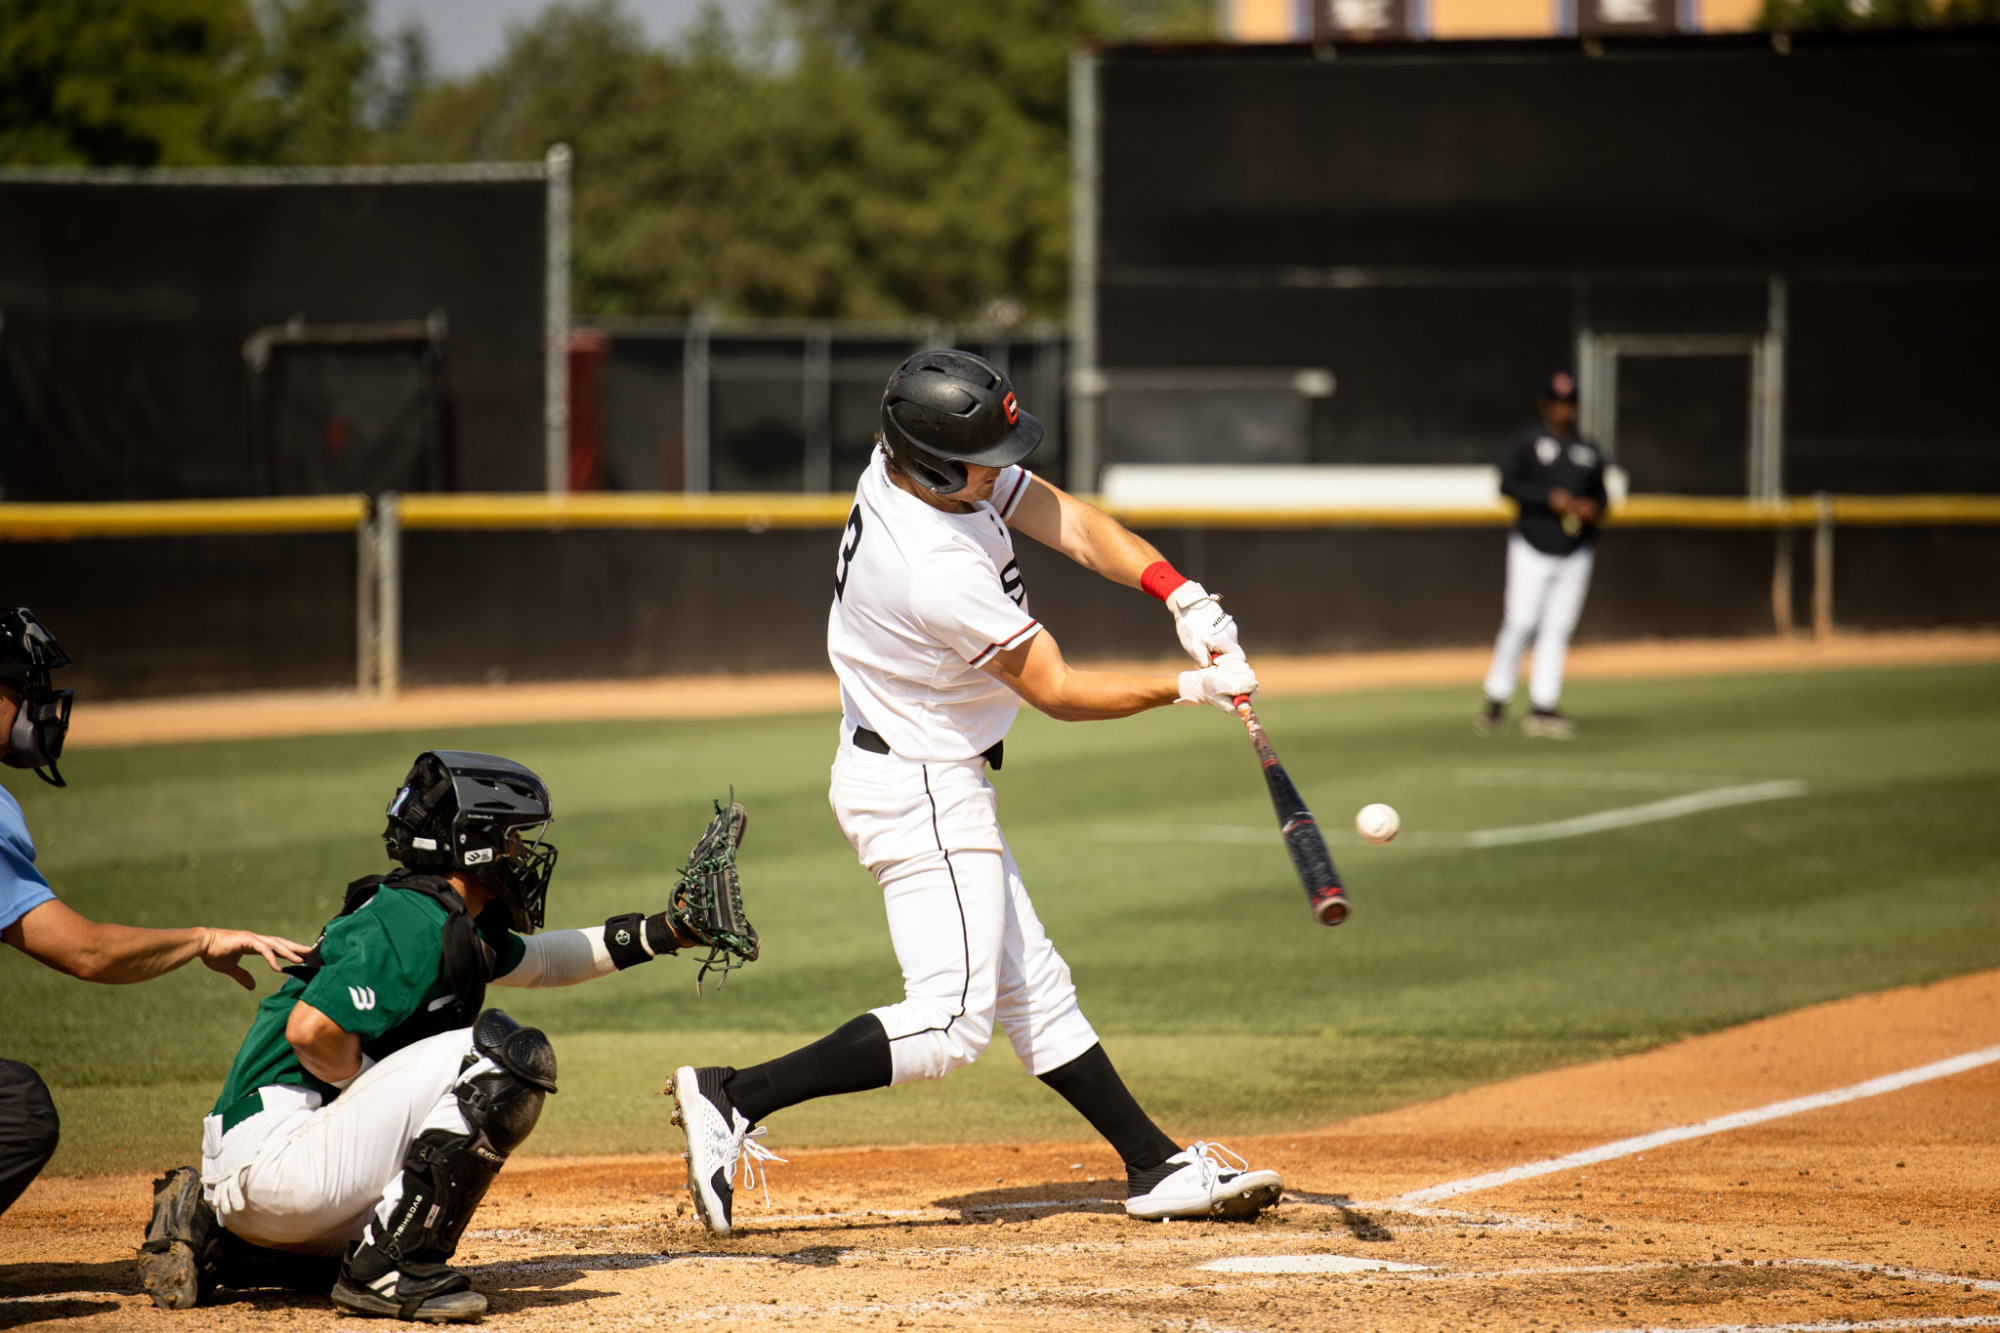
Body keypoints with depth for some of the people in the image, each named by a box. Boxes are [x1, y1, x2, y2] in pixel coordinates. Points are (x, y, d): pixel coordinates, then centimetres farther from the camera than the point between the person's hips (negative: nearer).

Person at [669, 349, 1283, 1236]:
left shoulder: (914, 463, -6)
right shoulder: (938, 571, -31)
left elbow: (1072, 523, -2)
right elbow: (1059, 693, -20)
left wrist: (1185, 599, -15)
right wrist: (1192, 689, -12)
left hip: (940, 783, 10)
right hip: (921, 793, -10)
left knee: (1032, 988, 14)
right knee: (951, 1021, -11)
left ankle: (1159, 1169, 20)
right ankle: (733, 1097, -11)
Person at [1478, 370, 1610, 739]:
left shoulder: (1590, 452, 14)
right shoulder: (1527, 443, 0)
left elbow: (1601, 495, 20)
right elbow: (1508, 484, -10)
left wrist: (1594, 508, -3)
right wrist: (1550, 498, -20)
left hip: (1575, 554, 4)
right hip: (1532, 550, -4)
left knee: (1559, 629, 0)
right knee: (1521, 623, -9)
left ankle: (1543, 707, 1)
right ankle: (1496, 699, 3)